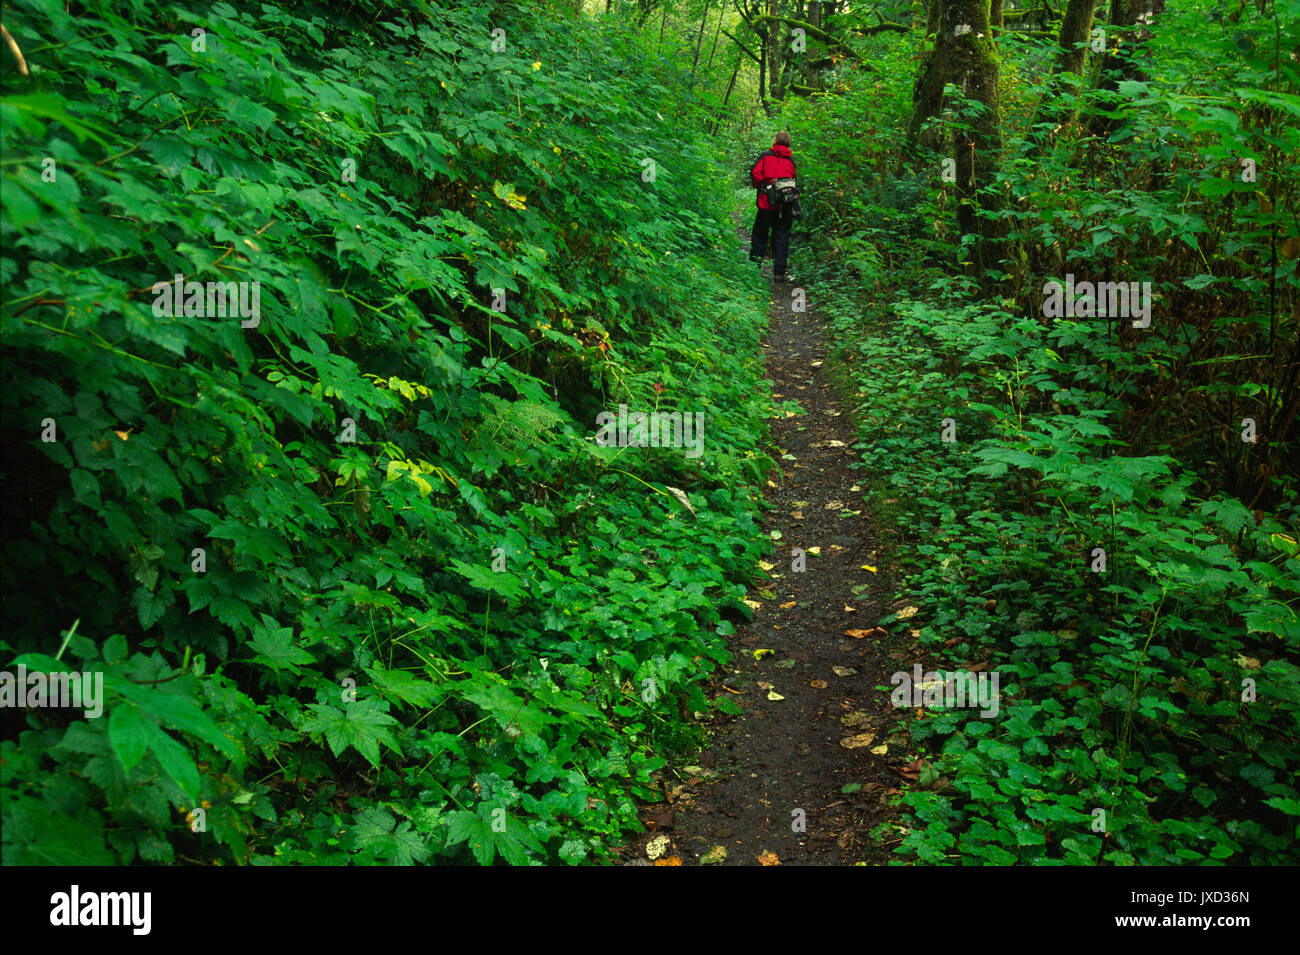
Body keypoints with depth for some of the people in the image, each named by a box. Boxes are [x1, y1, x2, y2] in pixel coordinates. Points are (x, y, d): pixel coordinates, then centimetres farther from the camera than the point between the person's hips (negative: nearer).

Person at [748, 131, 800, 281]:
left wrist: (759, 186, 8)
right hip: (785, 205, 2)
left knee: (759, 235, 10)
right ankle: (779, 272, 2)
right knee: (782, 238, 5)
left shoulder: (766, 156, 1)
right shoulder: (791, 160, 8)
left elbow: (755, 173, -9)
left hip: (766, 203, -2)